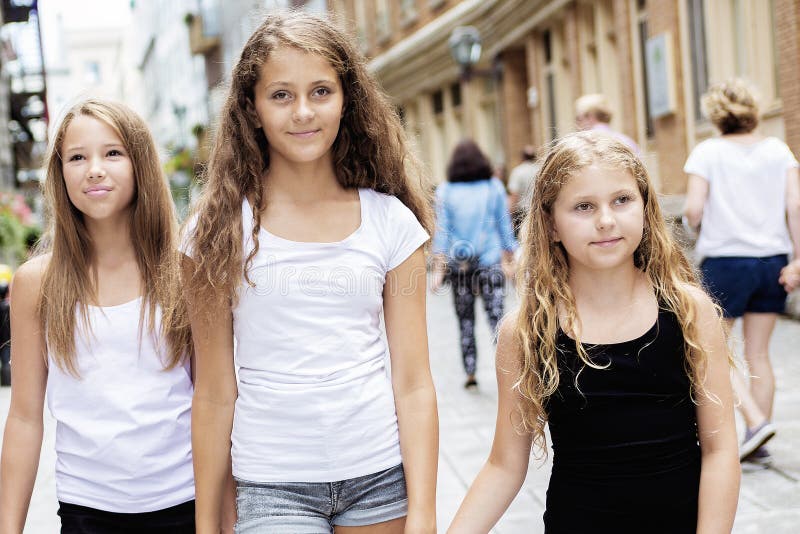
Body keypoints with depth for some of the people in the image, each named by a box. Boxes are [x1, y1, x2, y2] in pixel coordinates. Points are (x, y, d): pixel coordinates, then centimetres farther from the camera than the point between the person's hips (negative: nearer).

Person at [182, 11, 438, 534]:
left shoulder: (390, 221, -1)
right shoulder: (222, 228, -2)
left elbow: (414, 382, -1)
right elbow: (215, 392, 0)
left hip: (381, 476, 1)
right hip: (273, 484, -1)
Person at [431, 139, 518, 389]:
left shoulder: (445, 191, -1)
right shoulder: (494, 186, 1)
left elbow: (441, 231, -4)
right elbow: (504, 225, 4)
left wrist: (438, 268, -3)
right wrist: (509, 260, 13)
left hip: (458, 264, 1)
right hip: (490, 261, 0)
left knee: (465, 321, 12)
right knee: (496, 316, -5)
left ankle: (470, 373, 16)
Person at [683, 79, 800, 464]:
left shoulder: (707, 153, -6)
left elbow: (693, 209, -13)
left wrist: (698, 225, 9)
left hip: (725, 260, -4)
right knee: (758, 354, 12)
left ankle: (756, 422, -10)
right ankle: (758, 444, 14)